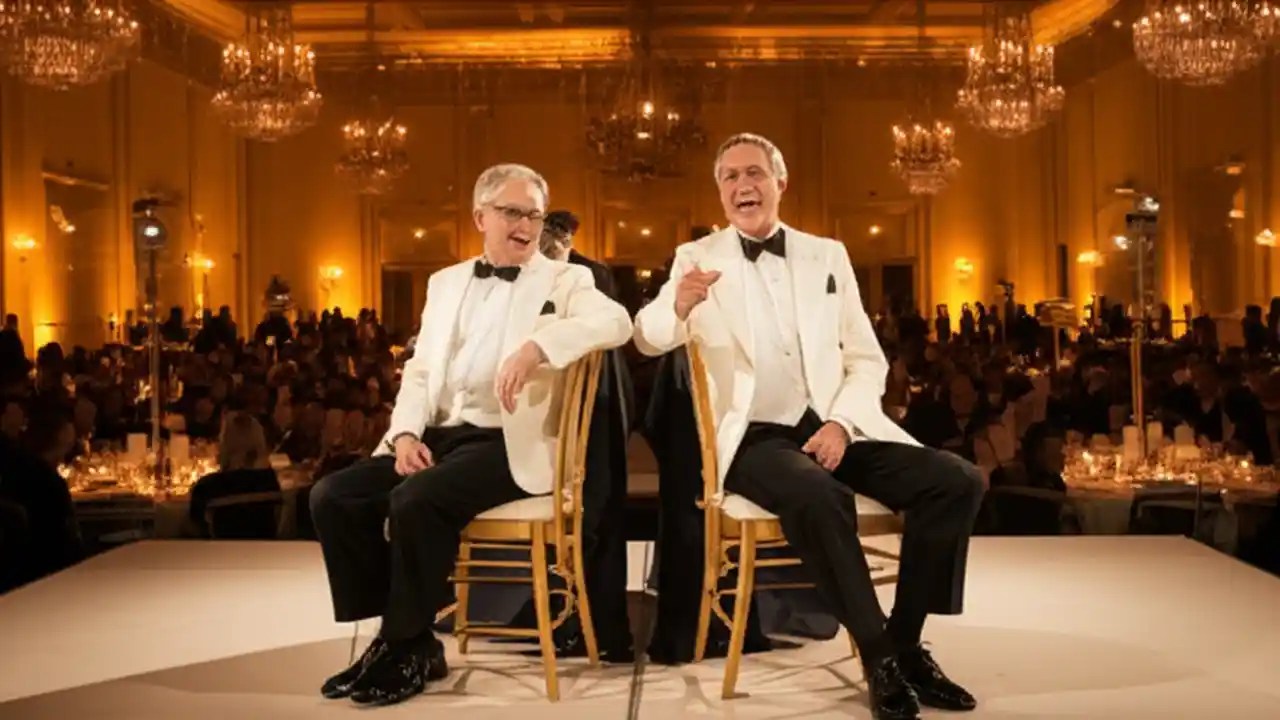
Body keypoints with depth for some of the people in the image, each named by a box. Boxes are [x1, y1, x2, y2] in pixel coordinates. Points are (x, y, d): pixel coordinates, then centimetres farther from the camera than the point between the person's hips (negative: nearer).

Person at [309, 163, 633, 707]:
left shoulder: (563, 280, 3)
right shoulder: (445, 282, 19)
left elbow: (616, 322, -18)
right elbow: (419, 369, 17)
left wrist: (536, 346, -32)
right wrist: (406, 433, -2)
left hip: (508, 442, -6)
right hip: (437, 436, 6)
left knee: (416, 499, -31)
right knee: (332, 496, -11)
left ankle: (408, 649, -9)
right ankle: (403, 637, 0)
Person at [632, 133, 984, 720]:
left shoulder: (827, 254, 13)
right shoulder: (698, 258, 6)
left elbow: (868, 360, 11)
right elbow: (648, 340, -8)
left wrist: (841, 423, -9)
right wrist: (680, 306, -33)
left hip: (834, 427, 4)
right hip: (754, 436, -3)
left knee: (958, 481, -17)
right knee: (818, 497, -36)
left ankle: (907, 644, -5)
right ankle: (877, 655, -20)